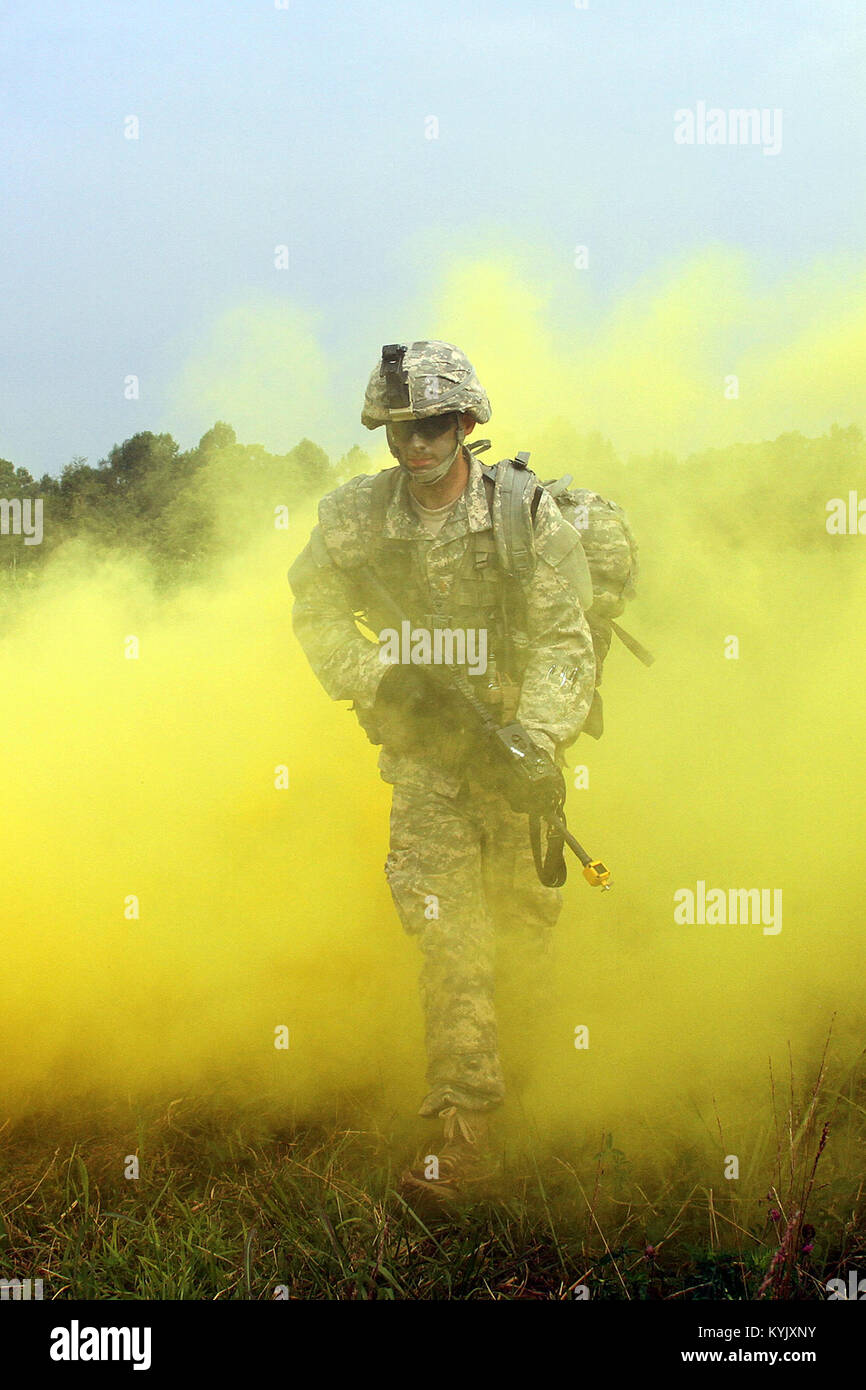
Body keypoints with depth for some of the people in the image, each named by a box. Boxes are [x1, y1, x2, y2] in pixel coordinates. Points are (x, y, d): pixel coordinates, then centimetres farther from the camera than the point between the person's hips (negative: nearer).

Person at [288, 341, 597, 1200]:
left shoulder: (526, 515, -16)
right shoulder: (355, 518, -9)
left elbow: (560, 643, -18)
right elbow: (317, 613, 6)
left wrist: (537, 744, -31)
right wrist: (372, 678, -10)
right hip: (422, 749, 1)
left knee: (527, 914, 14)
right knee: (448, 934, -6)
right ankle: (463, 1129, -1)